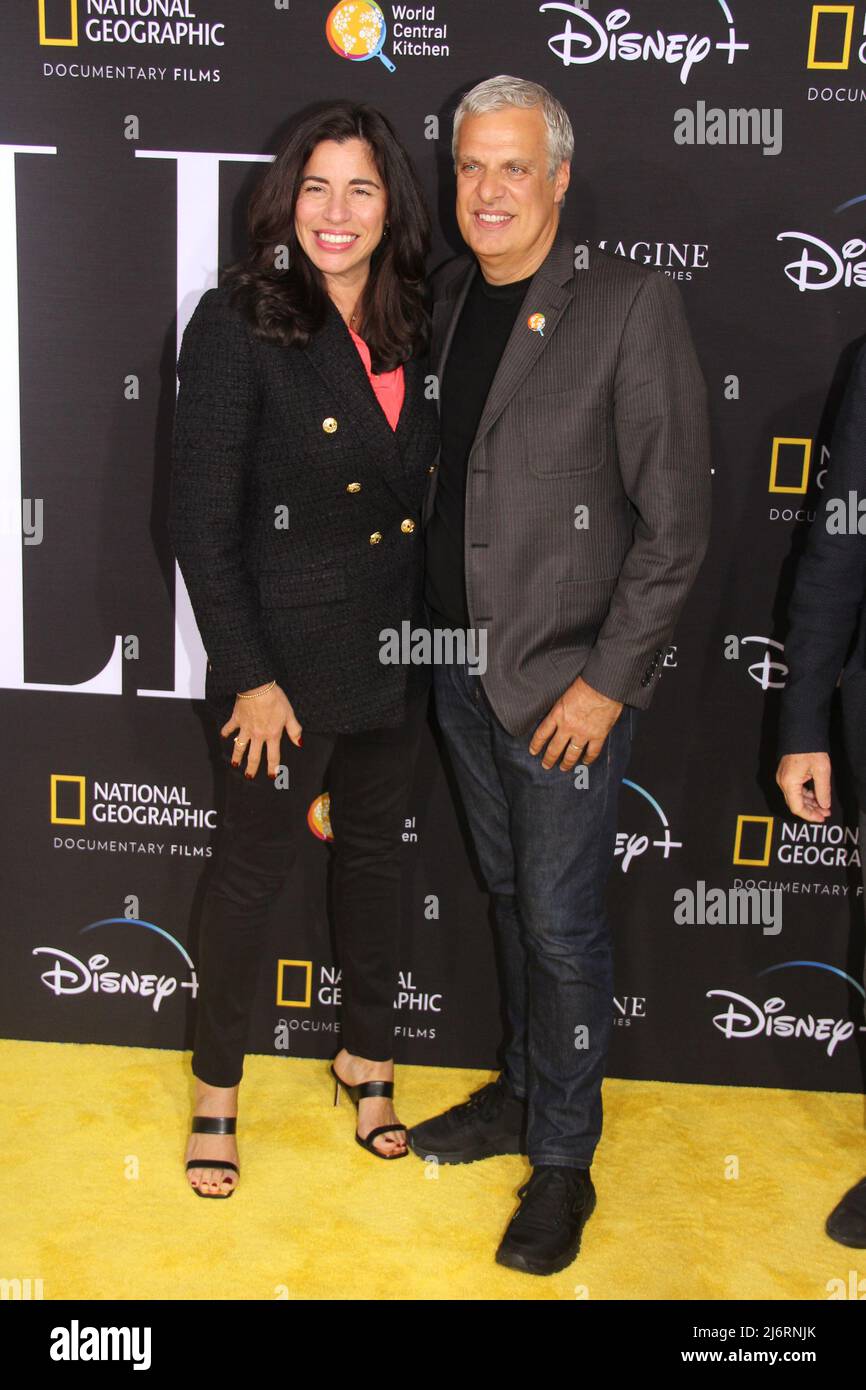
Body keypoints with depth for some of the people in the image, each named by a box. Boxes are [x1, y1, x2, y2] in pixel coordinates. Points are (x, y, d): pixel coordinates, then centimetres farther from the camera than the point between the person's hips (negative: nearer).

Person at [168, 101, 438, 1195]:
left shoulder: (410, 331, 4)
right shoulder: (237, 324, -13)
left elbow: (422, 496, 10)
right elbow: (201, 520, -14)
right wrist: (249, 675, -16)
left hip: (396, 650, 5)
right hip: (285, 652, -5)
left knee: (374, 850, 18)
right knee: (254, 865, 8)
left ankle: (366, 1055, 38)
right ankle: (216, 1085, 29)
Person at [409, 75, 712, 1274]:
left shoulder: (631, 306, -12)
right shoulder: (448, 298, 7)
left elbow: (675, 518, -13)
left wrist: (610, 679, -15)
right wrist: (435, 629, 7)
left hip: (567, 677, -6)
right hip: (461, 661, 6)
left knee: (561, 922, 3)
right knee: (510, 896, 19)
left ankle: (564, 1159, 21)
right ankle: (527, 1090, 37)